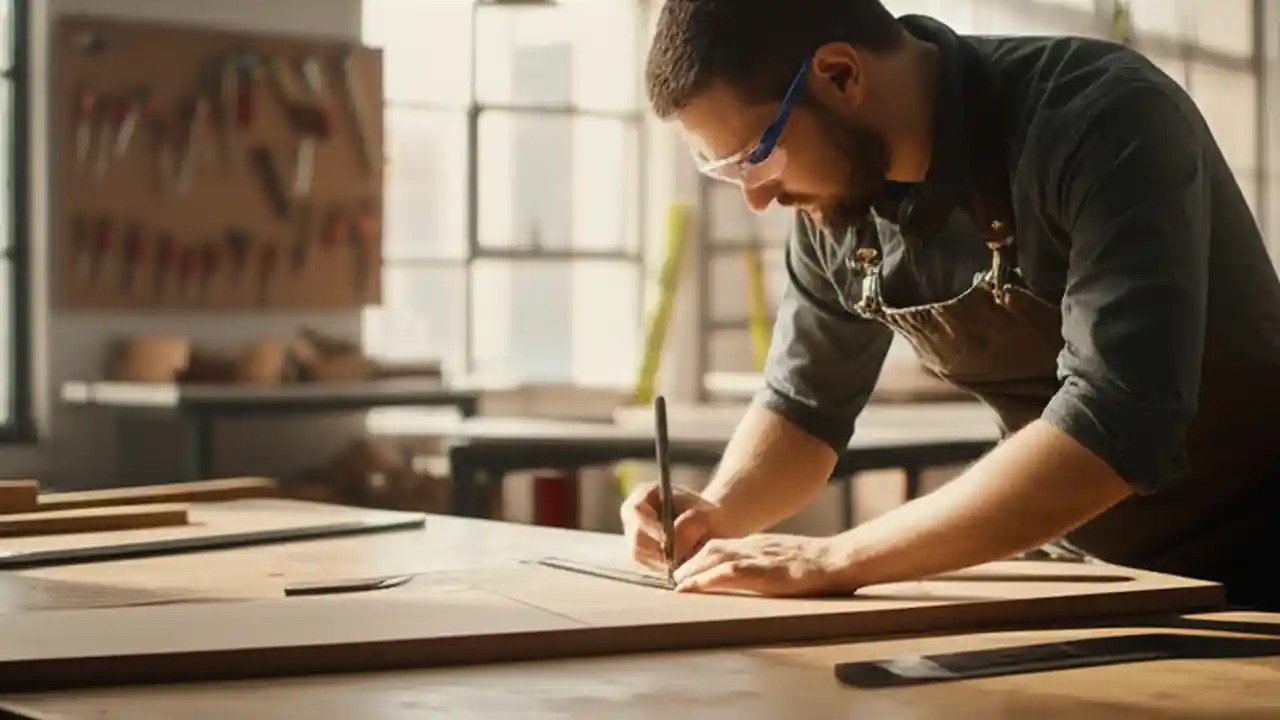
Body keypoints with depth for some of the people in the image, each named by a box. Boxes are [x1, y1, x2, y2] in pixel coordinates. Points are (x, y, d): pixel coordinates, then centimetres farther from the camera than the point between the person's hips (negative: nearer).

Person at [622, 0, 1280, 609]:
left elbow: (1116, 430, -33)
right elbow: (803, 403, 9)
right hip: (1098, 577, 6)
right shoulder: (835, 196, -5)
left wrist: (834, 560, -31)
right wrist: (717, 515, -11)